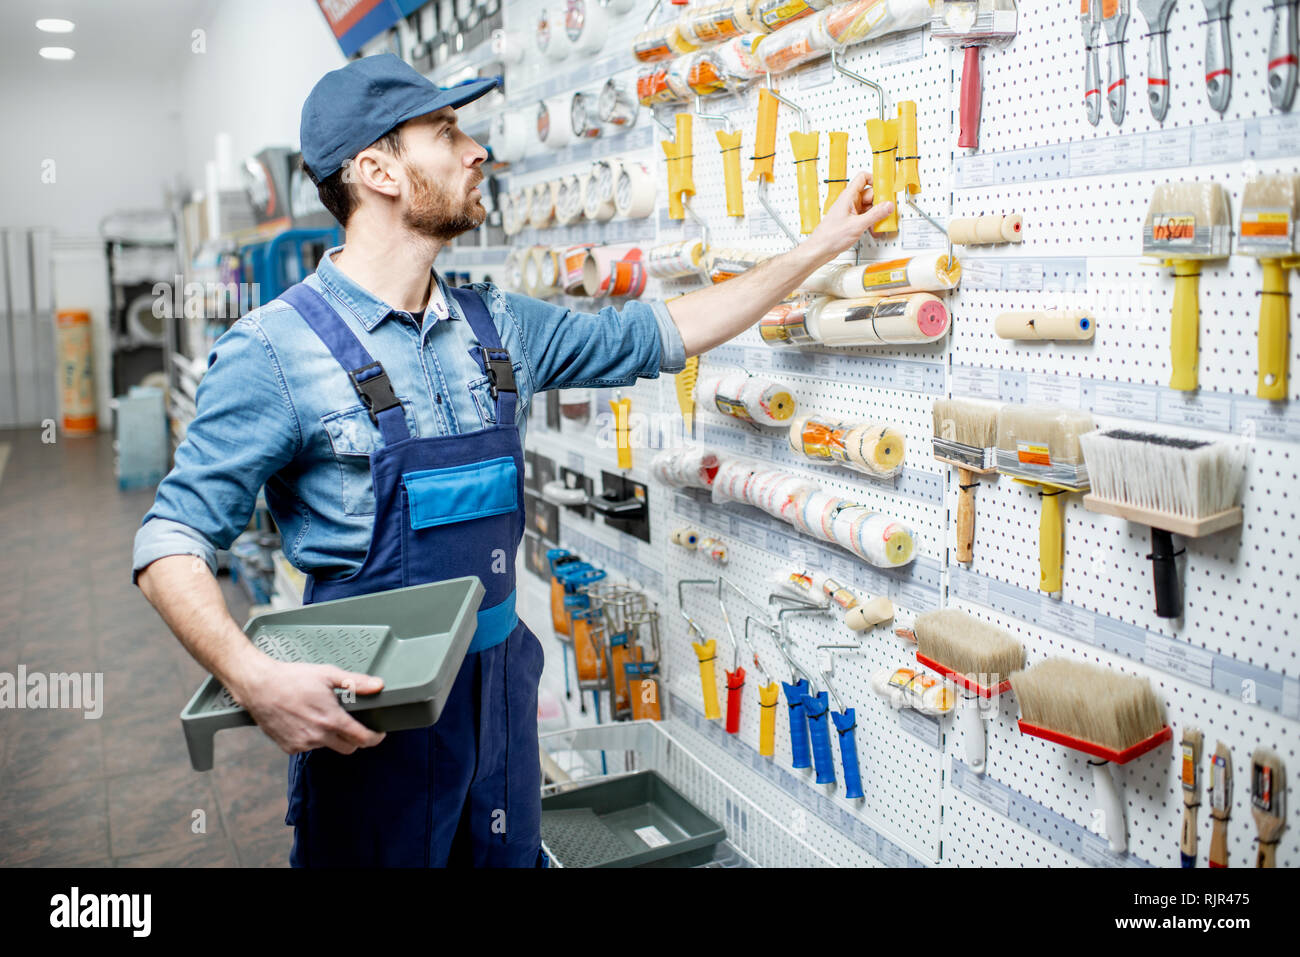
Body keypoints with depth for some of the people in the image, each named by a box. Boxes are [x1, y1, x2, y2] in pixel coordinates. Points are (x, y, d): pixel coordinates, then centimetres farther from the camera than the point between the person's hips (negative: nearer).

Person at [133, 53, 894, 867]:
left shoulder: (496, 327, 4)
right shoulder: (279, 350, -14)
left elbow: (660, 335, 13)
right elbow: (173, 541, -14)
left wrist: (823, 245, 15)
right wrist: (253, 677, -31)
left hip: (501, 682, 6)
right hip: (365, 707, -5)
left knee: (511, 854, 20)